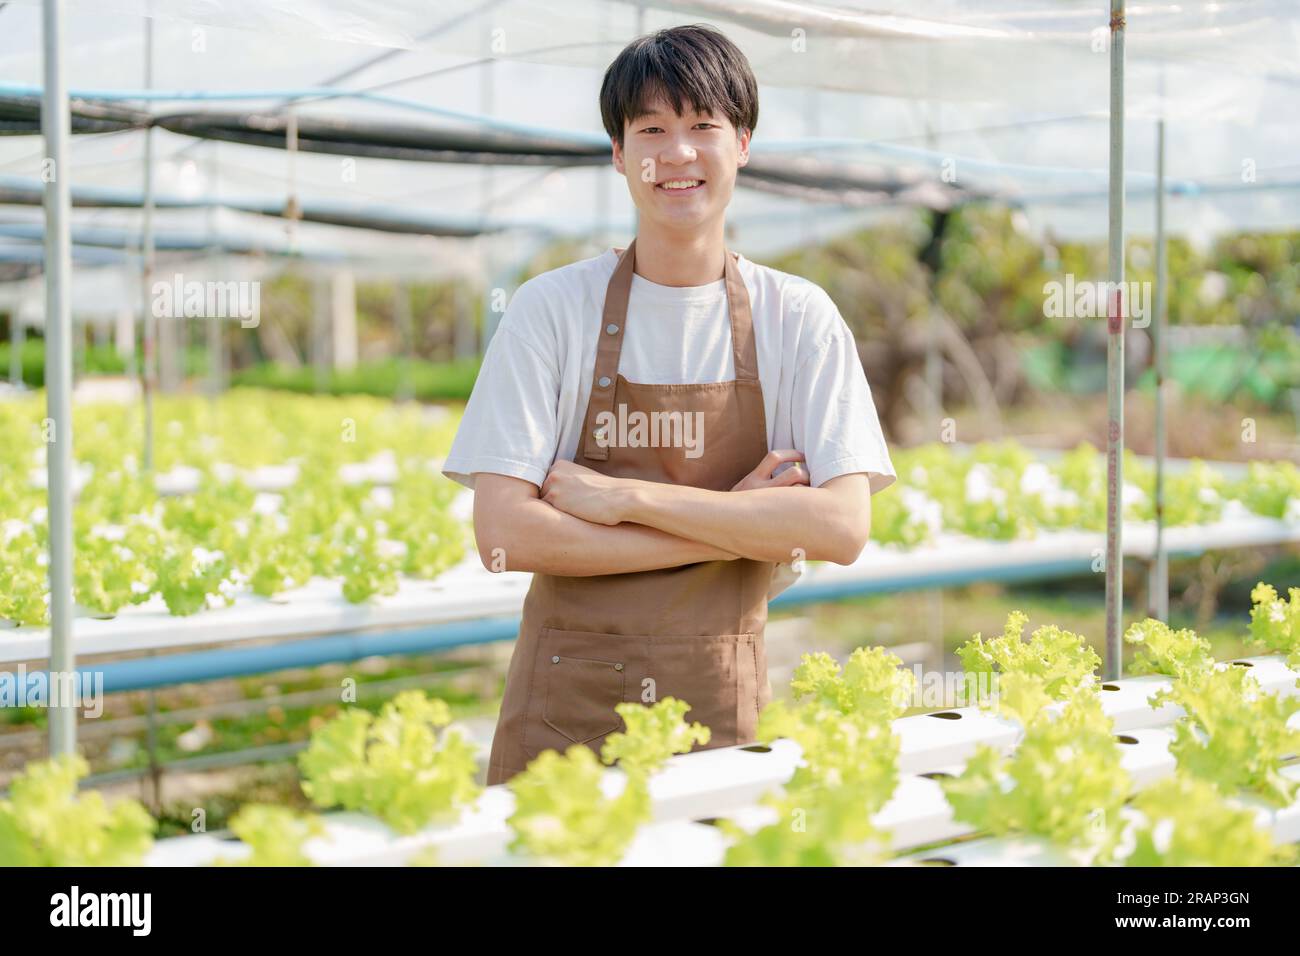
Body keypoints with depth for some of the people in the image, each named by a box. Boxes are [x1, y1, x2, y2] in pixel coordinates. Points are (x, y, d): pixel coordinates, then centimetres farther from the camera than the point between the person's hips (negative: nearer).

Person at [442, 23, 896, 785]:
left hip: (723, 710, 1)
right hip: (566, 712, -1)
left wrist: (626, 499, -15)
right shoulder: (552, 309, -2)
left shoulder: (798, 319, 1)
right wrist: (739, 529, -13)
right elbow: (504, 534, -11)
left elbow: (843, 528, -10)